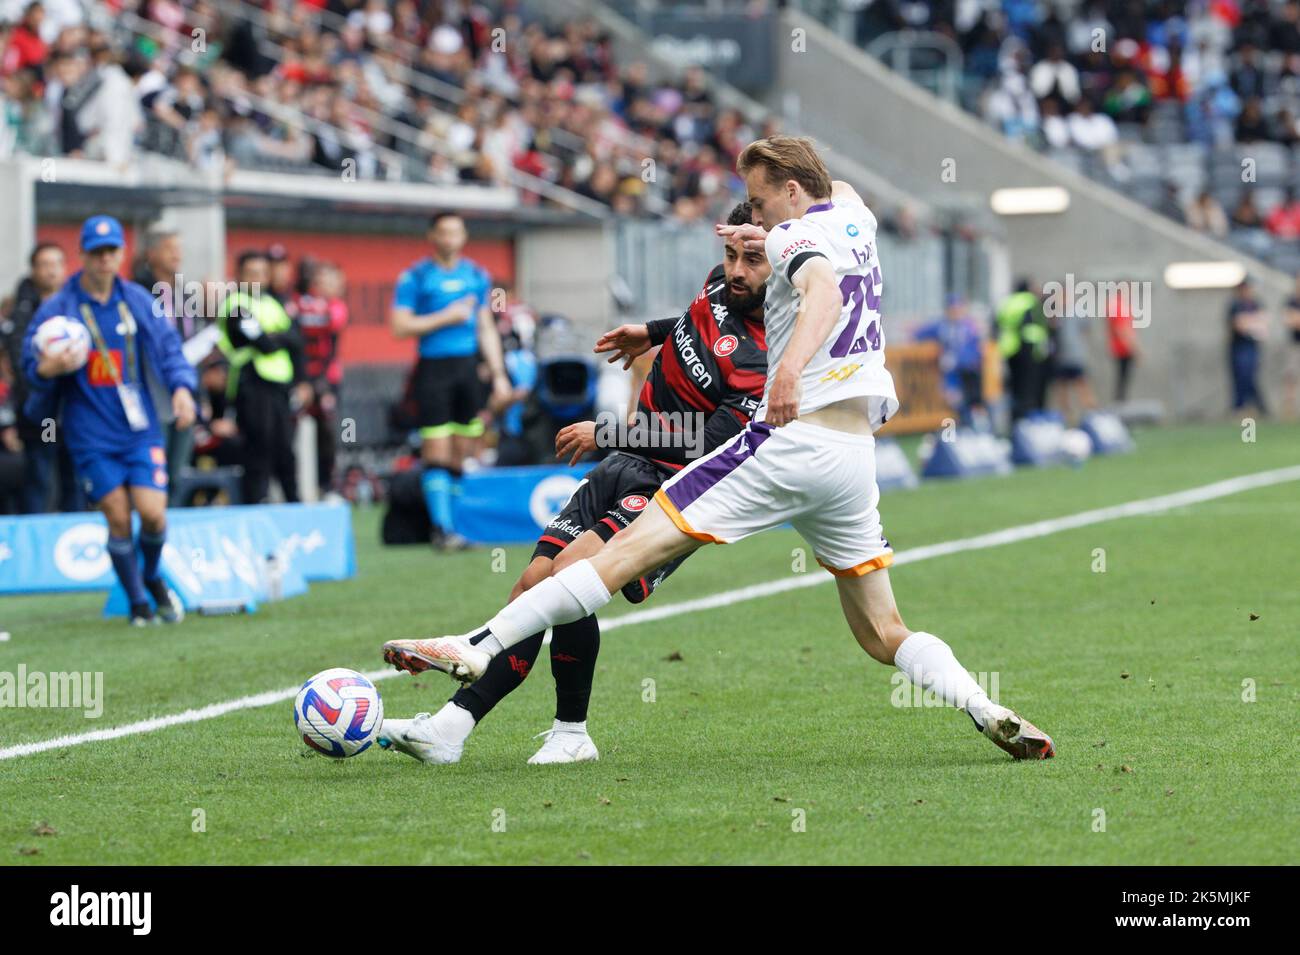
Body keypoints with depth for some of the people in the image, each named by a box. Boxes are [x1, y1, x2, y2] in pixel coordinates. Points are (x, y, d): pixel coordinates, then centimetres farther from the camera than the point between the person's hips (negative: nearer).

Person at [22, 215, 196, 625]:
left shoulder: (138, 301, 4)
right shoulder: (58, 307, -4)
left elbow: (168, 347, 7)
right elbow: (32, 362, 0)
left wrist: (181, 387, -10)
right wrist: (50, 367, -24)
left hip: (139, 427, 2)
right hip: (91, 433, -2)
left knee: (152, 511, -9)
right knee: (118, 518, -3)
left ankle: (152, 577, 23)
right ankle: (137, 602, 16)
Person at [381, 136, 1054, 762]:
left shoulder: (798, 235, -4)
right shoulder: (854, 218, 18)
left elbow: (824, 292, -26)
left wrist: (792, 367, -44)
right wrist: (774, 238, 40)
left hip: (788, 441, -7)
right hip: (856, 458, 7)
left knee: (629, 550, -11)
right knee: (884, 637, 14)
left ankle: (478, 648, -16)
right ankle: (991, 714, -5)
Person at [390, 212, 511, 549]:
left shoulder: (476, 276, 12)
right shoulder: (416, 277, -2)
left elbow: (486, 329, 18)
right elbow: (400, 326, -9)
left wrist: (499, 374, 13)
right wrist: (446, 317, -12)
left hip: (468, 367, 4)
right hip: (434, 368, -4)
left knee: (464, 452, 4)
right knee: (438, 455, -9)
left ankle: (463, 522, 8)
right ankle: (442, 528, -9)